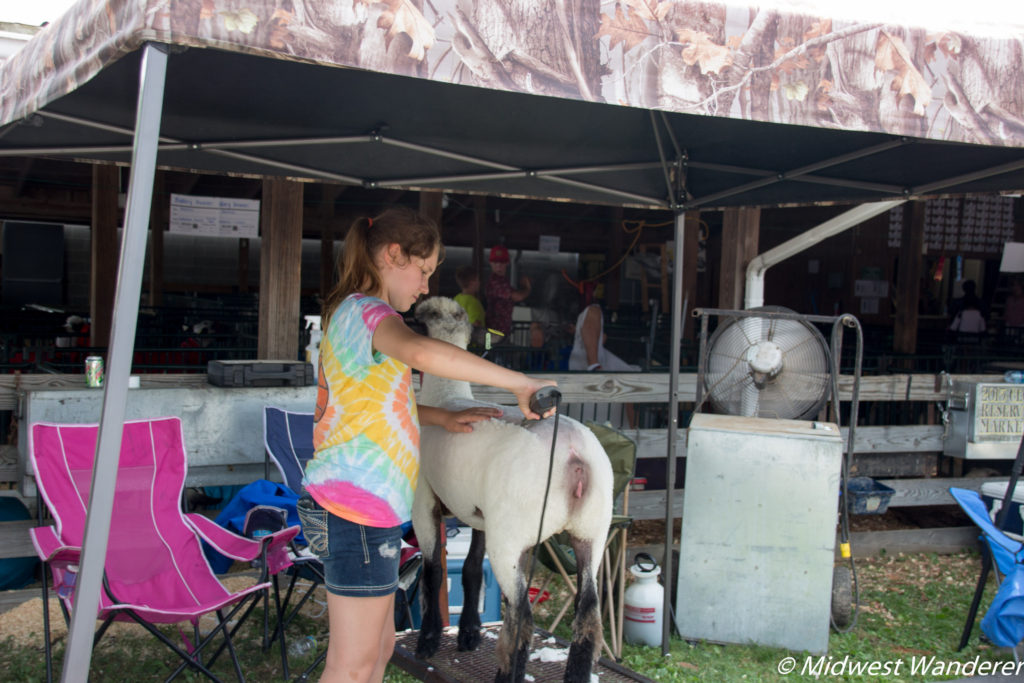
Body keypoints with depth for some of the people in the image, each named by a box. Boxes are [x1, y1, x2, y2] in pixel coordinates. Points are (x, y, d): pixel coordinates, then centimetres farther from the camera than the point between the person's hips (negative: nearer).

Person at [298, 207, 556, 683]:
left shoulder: (348, 313, 19)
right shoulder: (366, 310, -13)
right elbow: (421, 352, -36)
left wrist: (443, 418, 16)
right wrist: (520, 384, -31)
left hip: (352, 505, 10)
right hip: (358, 507, -10)